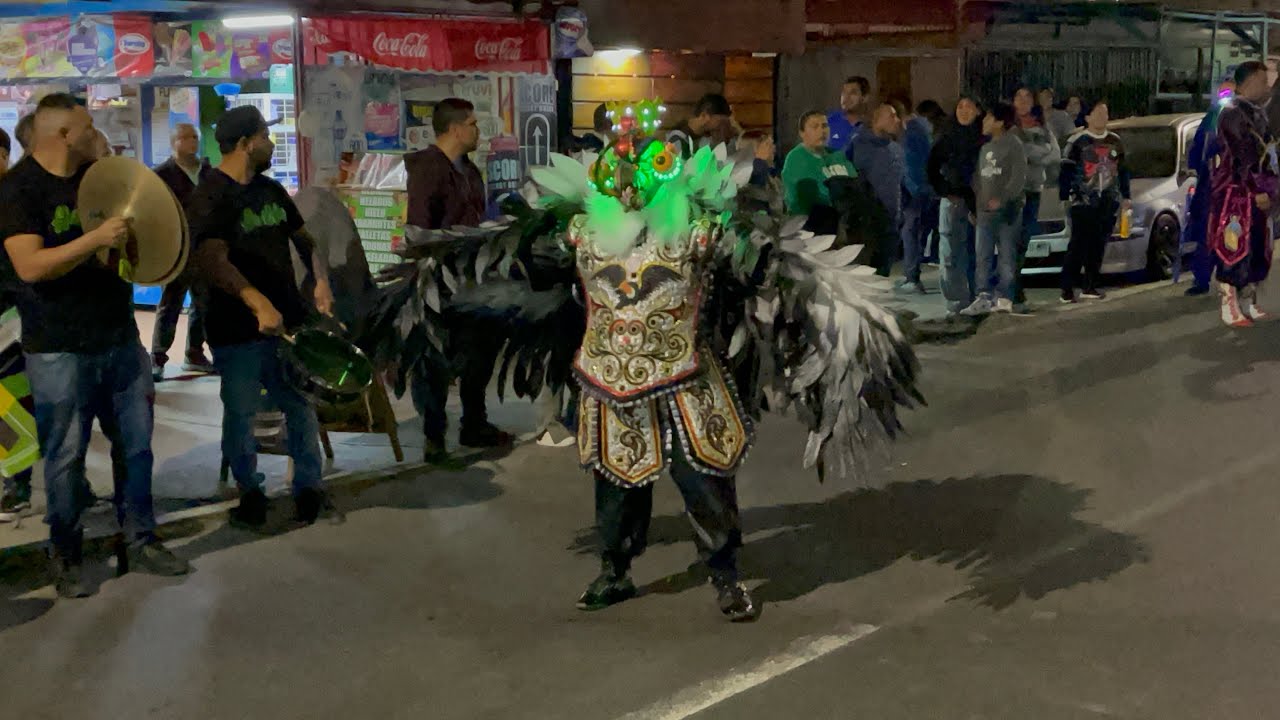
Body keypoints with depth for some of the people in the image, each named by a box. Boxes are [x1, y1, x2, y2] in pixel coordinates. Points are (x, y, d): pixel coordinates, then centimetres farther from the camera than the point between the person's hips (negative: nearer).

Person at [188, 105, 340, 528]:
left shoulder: (271, 190, 11)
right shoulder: (210, 199, -13)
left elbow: (304, 240, 19)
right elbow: (213, 259, -27)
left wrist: (321, 281, -1)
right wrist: (258, 303, -41)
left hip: (288, 322, 6)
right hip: (238, 331, -6)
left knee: (302, 406, 9)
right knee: (241, 414, 7)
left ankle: (309, 489, 21)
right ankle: (249, 491, 25)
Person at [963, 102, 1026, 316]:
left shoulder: (1013, 145, -6)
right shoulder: (985, 148, 18)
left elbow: (1019, 177, -14)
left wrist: (1003, 199, -22)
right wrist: (977, 199, 6)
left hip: (1008, 211, -7)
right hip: (985, 210, 7)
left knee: (1007, 256, -3)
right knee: (984, 256, 5)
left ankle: (1004, 298, 0)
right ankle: (983, 298, 6)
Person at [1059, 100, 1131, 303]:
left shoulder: (1115, 141, 13)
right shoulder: (1078, 142, -2)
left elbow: (1123, 170, 20)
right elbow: (1066, 171, -4)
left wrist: (1125, 196, 18)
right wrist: (1065, 196, -10)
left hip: (1108, 203, 5)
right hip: (1083, 203, -5)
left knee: (1098, 247, 5)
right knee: (1078, 246, -10)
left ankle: (1090, 286, 14)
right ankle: (1067, 289, -8)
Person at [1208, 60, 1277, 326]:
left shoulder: (1258, 113, 15)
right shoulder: (1234, 113, -13)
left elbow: (1265, 153, 18)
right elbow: (1244, 158, -18)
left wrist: (1269, 190, 9)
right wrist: (1259, 191, -19)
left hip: (1259, 196, 9)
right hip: (1237, 196, -9)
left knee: (1258, 252, 12)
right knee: (1234, 250, -5)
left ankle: (1249, 304, 21)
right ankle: (1230, 308, 0)